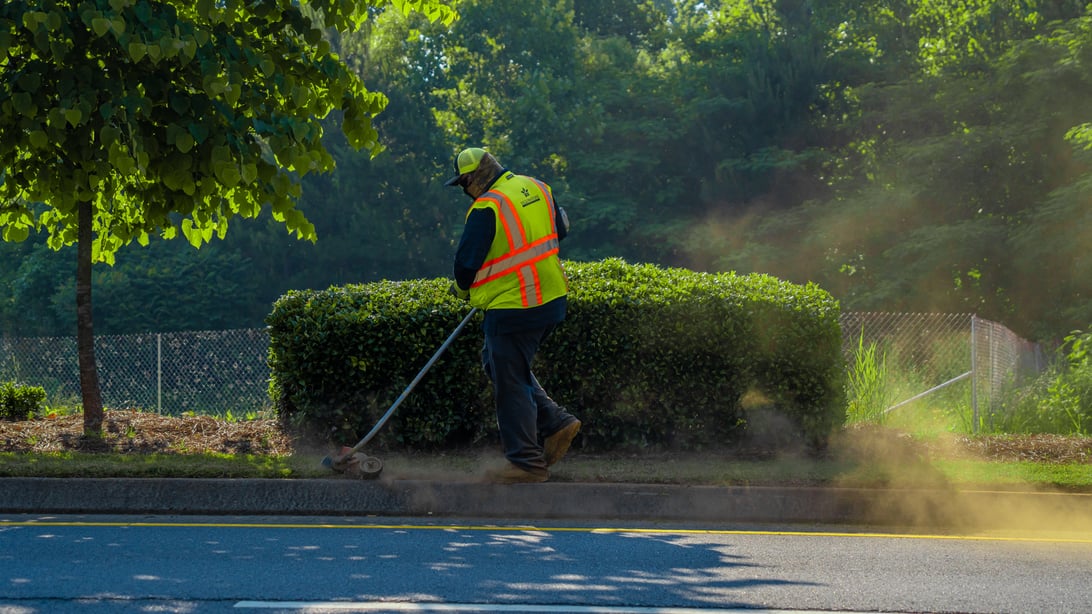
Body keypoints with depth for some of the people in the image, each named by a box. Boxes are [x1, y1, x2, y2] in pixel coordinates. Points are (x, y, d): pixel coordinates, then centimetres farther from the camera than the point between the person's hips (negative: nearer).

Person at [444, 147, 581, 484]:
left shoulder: (486, 208, -18)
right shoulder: (538, 188, 7)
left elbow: (467, 260, -14)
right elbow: (560, 228, 21)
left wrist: (462, 288, 8)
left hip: (514, 308, -9)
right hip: (552, 300, 9)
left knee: (510, 383, 1)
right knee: (496, 361, 23)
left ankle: (527, 462, 4)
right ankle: (555, 422, 17)